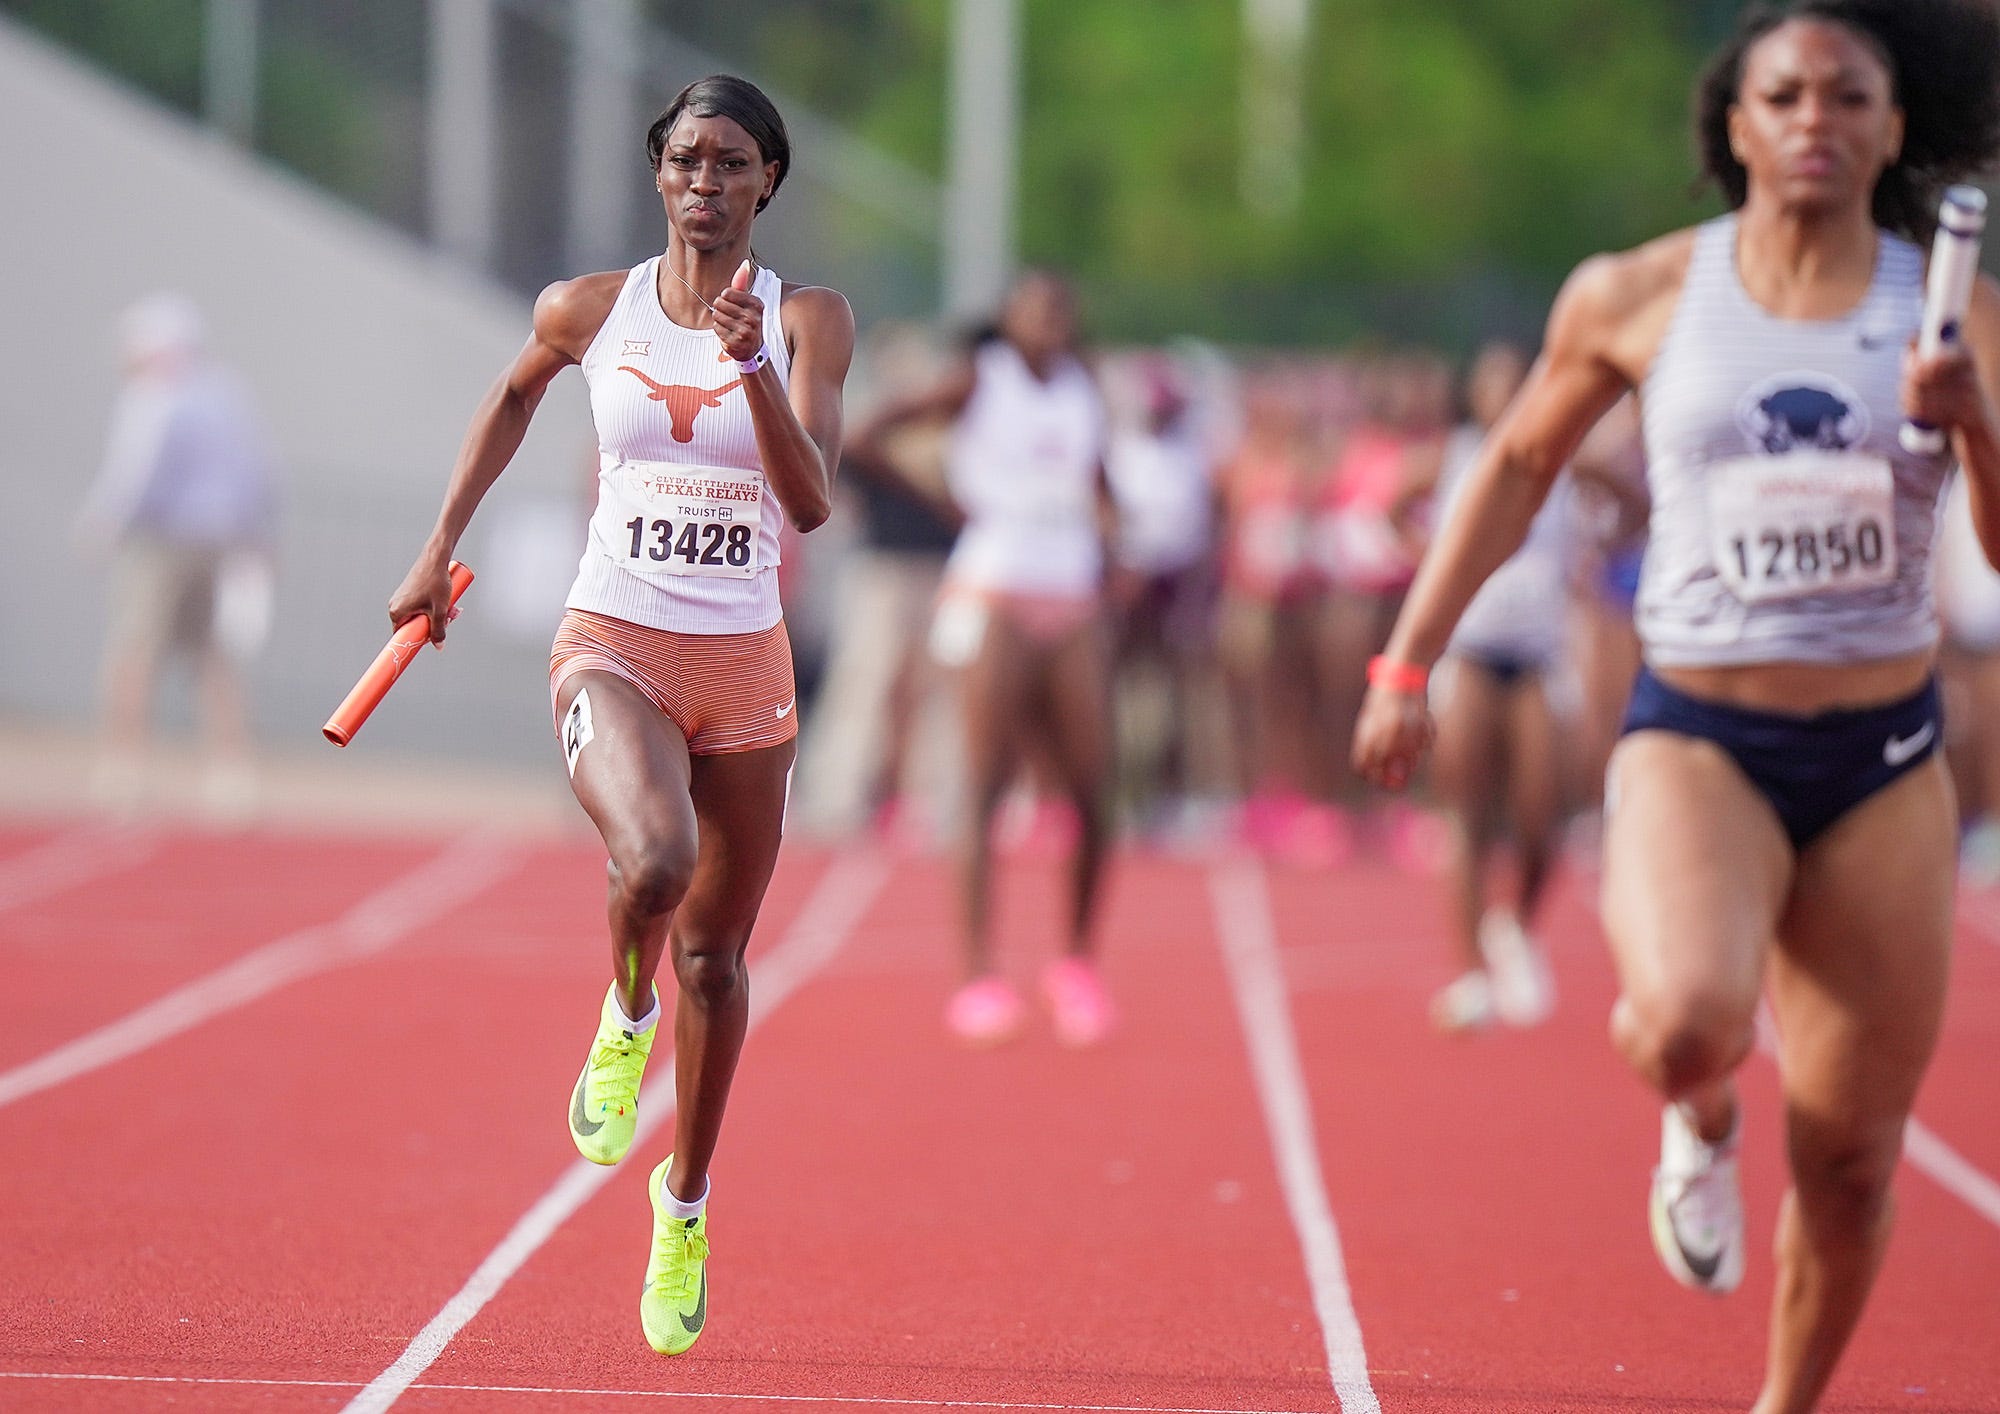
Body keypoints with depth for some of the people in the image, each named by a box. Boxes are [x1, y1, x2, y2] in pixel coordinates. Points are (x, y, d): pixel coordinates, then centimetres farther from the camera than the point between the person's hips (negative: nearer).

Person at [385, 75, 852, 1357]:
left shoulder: (809, 320, -3)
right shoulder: (589, 311, 0)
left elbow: (811, 501, -14)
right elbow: (515, 396, 22)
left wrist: (753, 364, -27)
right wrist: (443, 546, 21)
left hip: (744, 668, 1)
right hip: (613, 647, -1)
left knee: (716, 953, 10)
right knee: (656, 863, -32)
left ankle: (686, 1203, 31)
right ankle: (625, 1016, 3)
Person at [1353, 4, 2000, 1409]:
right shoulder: (1639, 296, 0)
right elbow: (1520, 463, 14)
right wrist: (1407, 660, 12)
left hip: (1885, 763, 2)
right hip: (1697, 740, -2)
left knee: (1849, 1163, 4)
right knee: (1690, 1021, -32)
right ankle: (1701, 1122, 6)